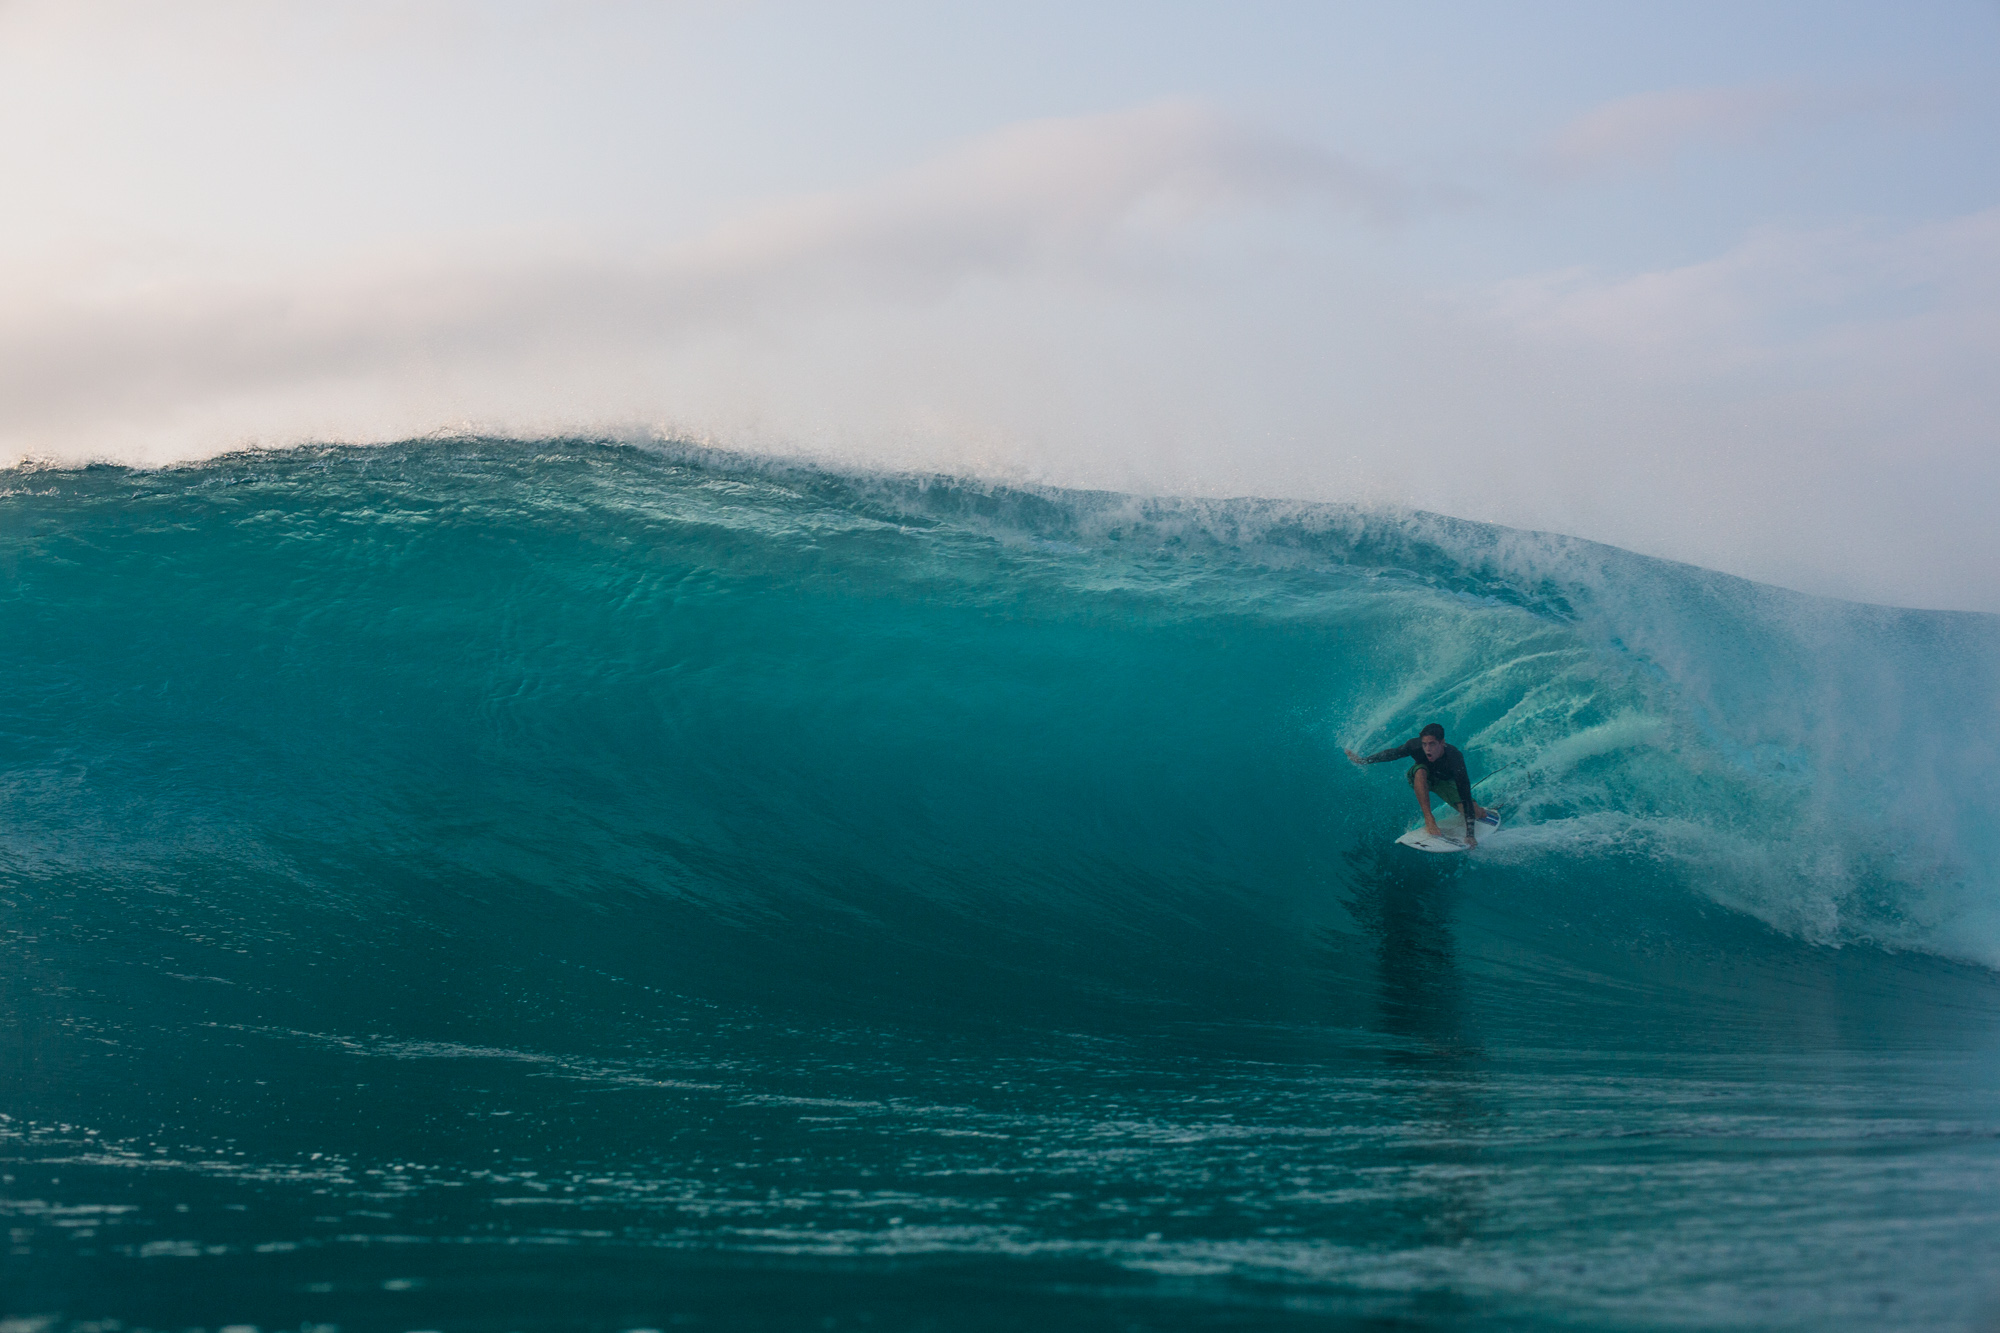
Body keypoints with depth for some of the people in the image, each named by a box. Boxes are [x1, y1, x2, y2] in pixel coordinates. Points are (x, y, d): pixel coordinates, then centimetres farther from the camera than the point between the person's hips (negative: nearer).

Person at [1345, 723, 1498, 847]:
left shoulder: (1454, 759, -41)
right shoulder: (1415, 746, -36)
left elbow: (1465, 796, -43)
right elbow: (1392, 754, -16)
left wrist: (1469, 834, -48)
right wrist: (1364, 760, -11)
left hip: (1444, 782, 0)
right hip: (1419, 779, 0)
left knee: (1477, 814, -15)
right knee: (1421, 770, -37)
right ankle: (1429, 819, -33)